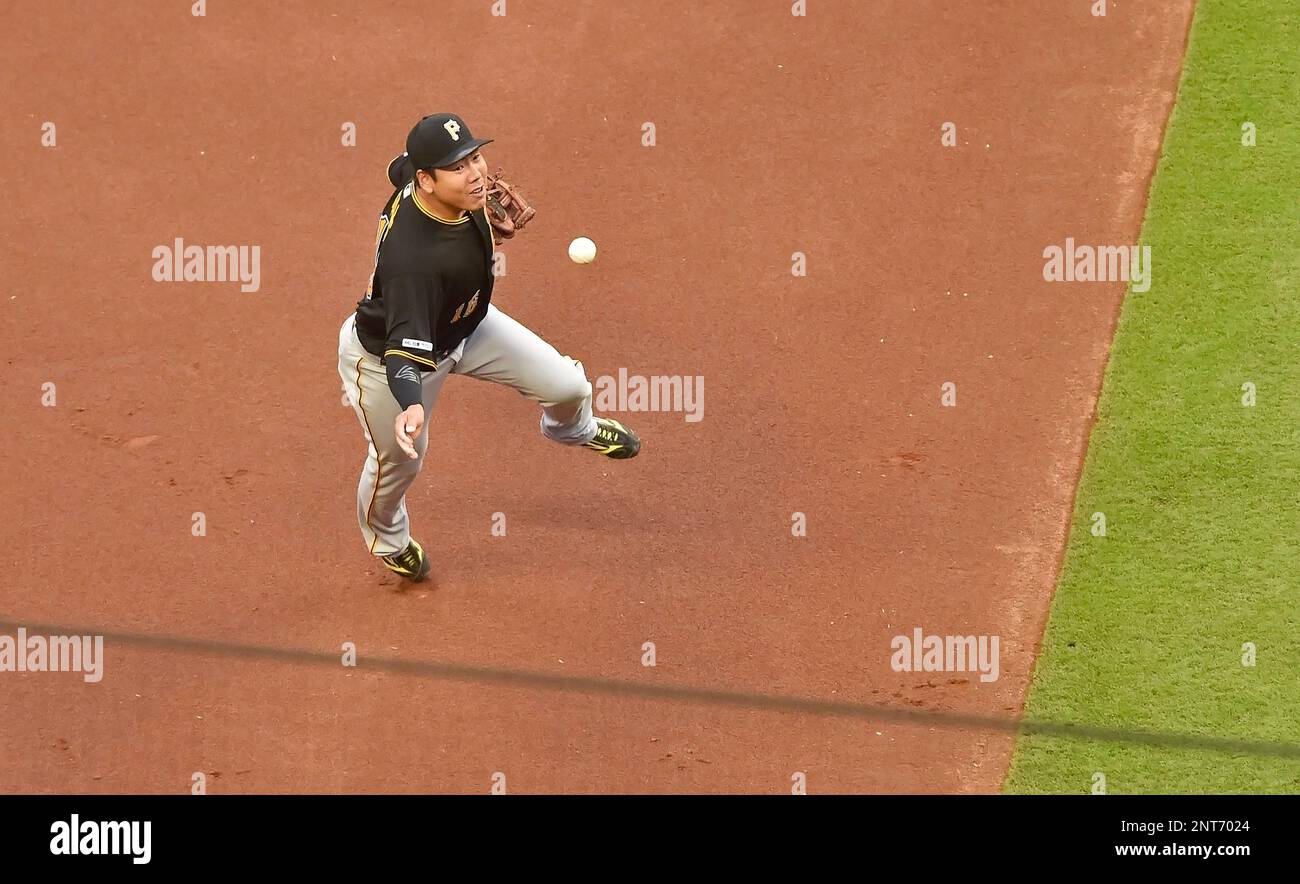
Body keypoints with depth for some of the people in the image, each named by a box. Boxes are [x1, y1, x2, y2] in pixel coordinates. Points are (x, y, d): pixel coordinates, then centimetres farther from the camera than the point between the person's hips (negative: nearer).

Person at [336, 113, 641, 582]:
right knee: (398, 458, 16)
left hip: (466, 324, 7)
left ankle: (573, 428, 43)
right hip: (386, 354, -7)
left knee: (567, 386, 3)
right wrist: (411, 407, -67)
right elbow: (405, 351, -49)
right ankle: (387, 537, 53)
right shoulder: (413, 256, -47)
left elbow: (399, 170, 3)